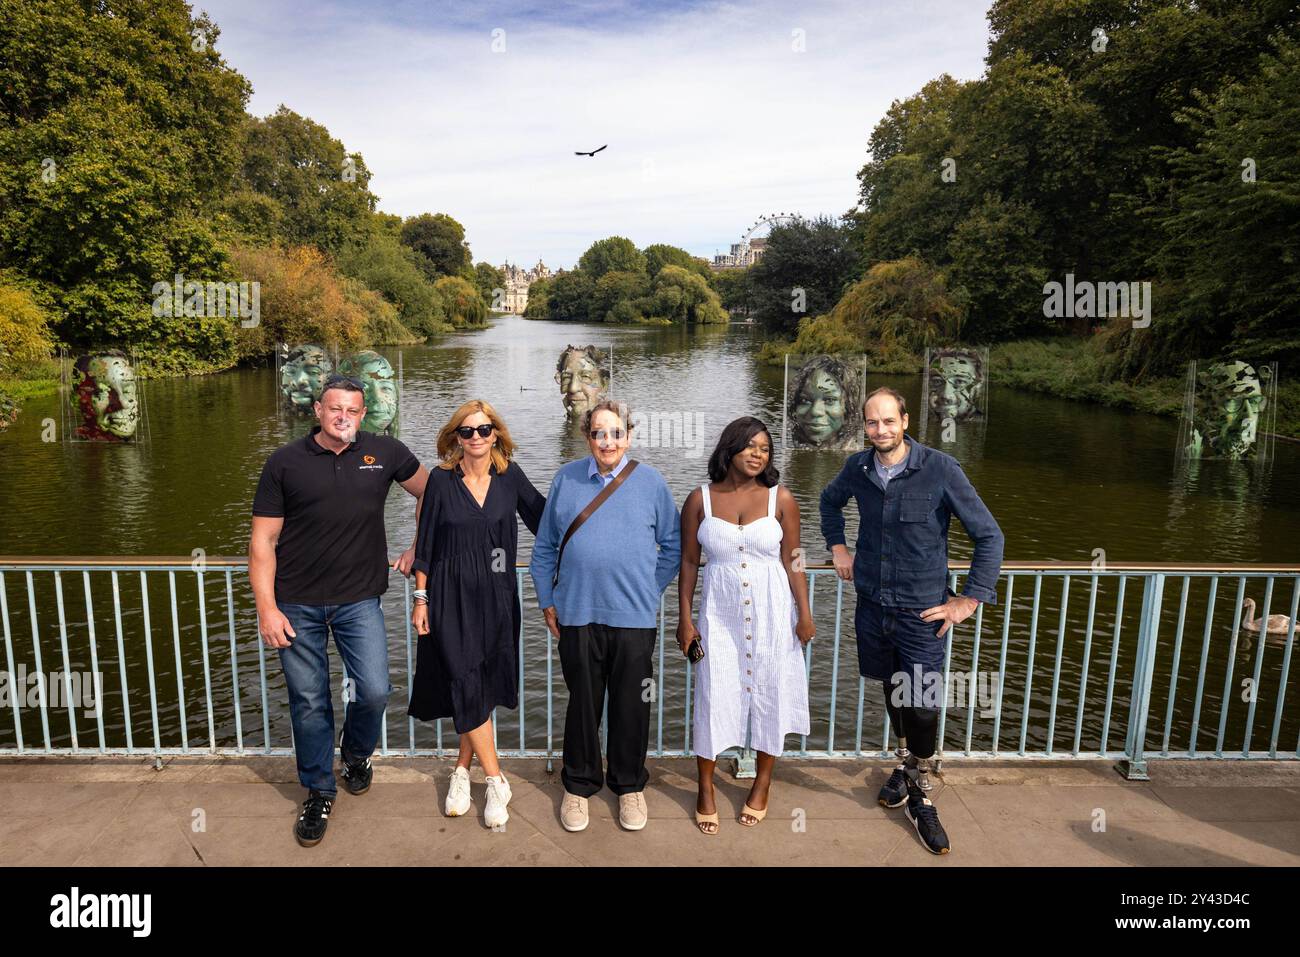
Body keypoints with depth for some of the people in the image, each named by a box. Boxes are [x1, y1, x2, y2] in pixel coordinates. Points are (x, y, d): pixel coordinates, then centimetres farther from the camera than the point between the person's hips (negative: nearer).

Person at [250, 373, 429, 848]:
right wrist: (267, 607, -8)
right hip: (298, 604, 0)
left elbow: (429, 493, 16)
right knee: (309, 703, 7)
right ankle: (319, 793, 29)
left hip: (359, 600, 0)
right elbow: (263, 540, -2)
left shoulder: (385, 453, 0)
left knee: (374, 691, -6)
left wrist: (417, 549, 11)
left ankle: (356, 755, 29)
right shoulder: (285, 462, -2)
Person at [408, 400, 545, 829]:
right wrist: (421, 598, -1)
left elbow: (542, 516, 11)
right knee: (467, 685, -5)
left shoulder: (510, 476, -1)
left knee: (485, 685, 10)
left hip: (496, 597, 2)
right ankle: (496, 781, 8)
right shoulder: (441, 480, -5)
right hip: (451, 596, -2)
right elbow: (426, 543, 0)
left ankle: (463, 769, 30)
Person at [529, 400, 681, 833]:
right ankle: (578, 785, 31)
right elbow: (545, 546, 9)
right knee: (582, 704, 13)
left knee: (631, 707, 11)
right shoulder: (566, 479, 3)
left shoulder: (651, 482, 0)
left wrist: (651, 590, 5)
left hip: (635, 617, -1)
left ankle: (629, 786, 31)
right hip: (577, 615, 1)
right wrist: (547, 601, 7)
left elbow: (673, 547, 8)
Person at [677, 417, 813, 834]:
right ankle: (705, 789, 22)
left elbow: (792, 560, 1)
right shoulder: (700, 500, -3)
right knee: (713, 699, 3)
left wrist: (805, 613, -1)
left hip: (771, 614, 1)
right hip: (719, 615, 0)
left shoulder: (780, 499, -3)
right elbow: (689, 561, 1)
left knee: (770, 696, 10)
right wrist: (685, 618, -1)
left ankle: (762, 785, 30)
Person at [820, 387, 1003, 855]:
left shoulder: (940, 469, -15)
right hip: (873, 605, 4)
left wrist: (969, 599, -8)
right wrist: (838, 547, 10)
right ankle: (904, 763, 43)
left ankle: (918, 795, 22)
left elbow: (989, 536, -9)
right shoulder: (858, 467, -3)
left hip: (921, 610, -3)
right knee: (893, 689, 19)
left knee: (922, 707, -1)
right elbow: (830, 501, 21)